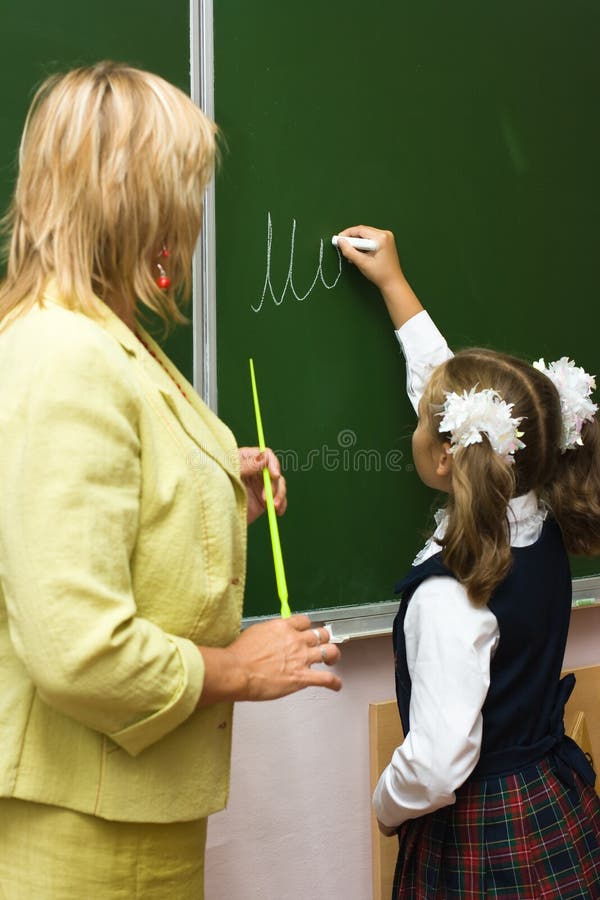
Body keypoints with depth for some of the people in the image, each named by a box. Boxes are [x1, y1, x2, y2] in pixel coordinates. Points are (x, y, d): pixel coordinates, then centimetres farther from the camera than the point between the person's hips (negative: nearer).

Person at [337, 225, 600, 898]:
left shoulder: (450, 595, -29)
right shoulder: (544, 530, -7)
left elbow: (439, 764, -31)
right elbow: (453, 390, 4)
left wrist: (387, 806, -8)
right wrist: (392, 283, 13)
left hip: (480, 841, -7)